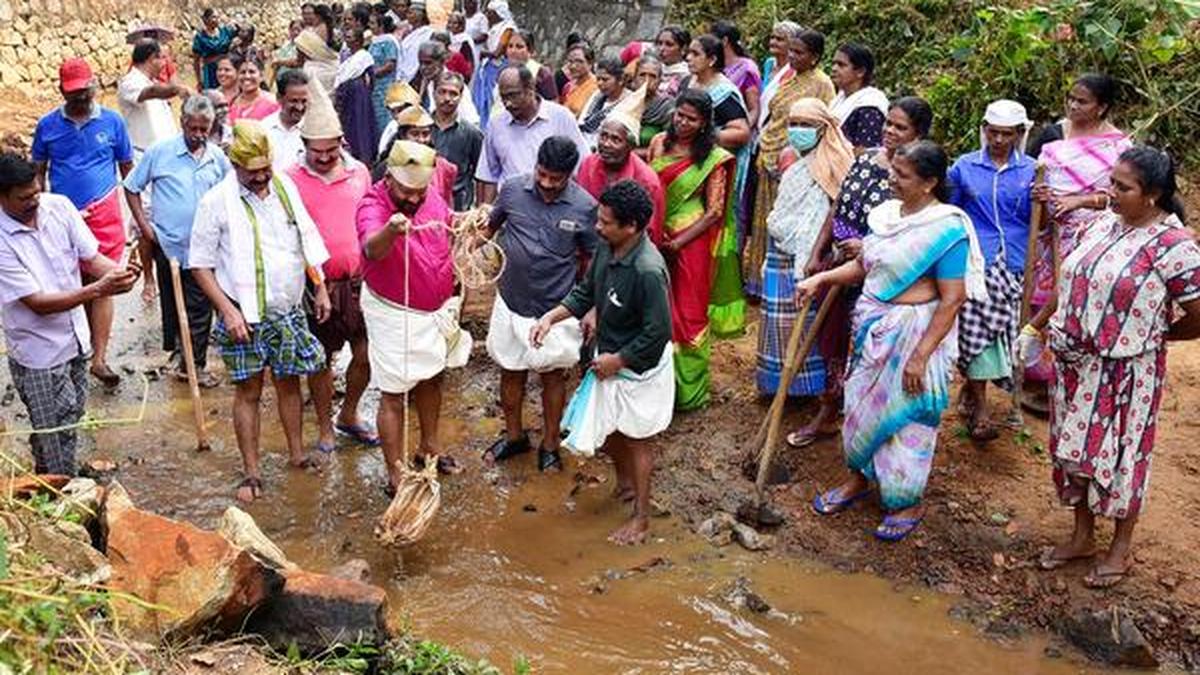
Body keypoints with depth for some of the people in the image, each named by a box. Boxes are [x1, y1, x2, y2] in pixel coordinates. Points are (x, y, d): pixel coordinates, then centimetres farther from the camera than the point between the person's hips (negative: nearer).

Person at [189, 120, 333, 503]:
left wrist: (319, 288, 10)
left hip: (289, 310, 4)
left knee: (289, 383, 16)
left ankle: (297, 453, 32)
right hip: (246, 316, -4)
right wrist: (228, 311, -16)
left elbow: (308, 240, 13)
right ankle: (252, 472, 15)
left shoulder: (285, 187, 3)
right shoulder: (217, 202, -11)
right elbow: (200, 265, -9)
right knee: (249, 391, 4)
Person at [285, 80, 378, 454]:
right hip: (316, 285, -3)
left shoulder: (359, 171, 4)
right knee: (322, 359, 9)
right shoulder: (291, 179, -7)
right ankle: (325, 428, 26)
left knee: (366, 354, 7)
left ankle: (349, 415, 31)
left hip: (359, 280, 3)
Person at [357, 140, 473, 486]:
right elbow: (372, 249, -48)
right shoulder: (372, 205, -25)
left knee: (431, 379, 23)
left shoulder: (432, 199, -5)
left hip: (436, 309, 7)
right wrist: (390, 230, -68)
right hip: (394, 315, -7)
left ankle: (429, 445, 43)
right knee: (394, 394, 0)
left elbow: (453, 230, 18)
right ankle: (395, 472, 11)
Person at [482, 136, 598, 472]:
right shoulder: (513, 189, -9)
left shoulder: (585, 207, -14)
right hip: (511, 302, 2)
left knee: (553, 376, 14)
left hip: (555, 309, -2)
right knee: (511, 371, 17)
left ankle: (549, 445, 33)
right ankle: (514, 435, 40)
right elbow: (491, 225, 10)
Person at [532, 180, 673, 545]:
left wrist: (617, 360, -18)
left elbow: (658, 333, -28)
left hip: (638, 368, -8)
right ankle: (625, 482, 50)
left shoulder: (648, 270, -33)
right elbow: (585, 292, 7)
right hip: (609, 357, 8)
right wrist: (551, 317, -6)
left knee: (636, 440, 9)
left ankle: (641, 517, 29)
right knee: (602, 426, 23)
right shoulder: (607, 248, -7)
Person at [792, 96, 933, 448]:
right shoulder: (865, 159, 4)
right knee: (830, 338, 17)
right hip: (840, 265, 7)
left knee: (863, 347, 7)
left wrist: (869, 247, -25)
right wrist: (817, 254, 10)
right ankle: (827, 415, 35)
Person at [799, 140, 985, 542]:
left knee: (905, 415, 6)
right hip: (873, 327, 7)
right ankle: (859, 478, 39)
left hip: (914, 332, -7)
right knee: (863, 404, 18)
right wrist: (822, 278, -2)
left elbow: (952, 299, -20)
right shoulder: (886, 212, 3)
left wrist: (920, 355, -23)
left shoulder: (947, 228, -19)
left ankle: (908, 503, 26)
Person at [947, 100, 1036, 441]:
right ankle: (979, 411, 2)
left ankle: (971, 389, 30)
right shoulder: (964, 167, 5)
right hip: (974, 261, -2)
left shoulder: (1030, 171, 6)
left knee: (1002, 330, 7)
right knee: (976, 331, -5)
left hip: (1014, 264, 2)